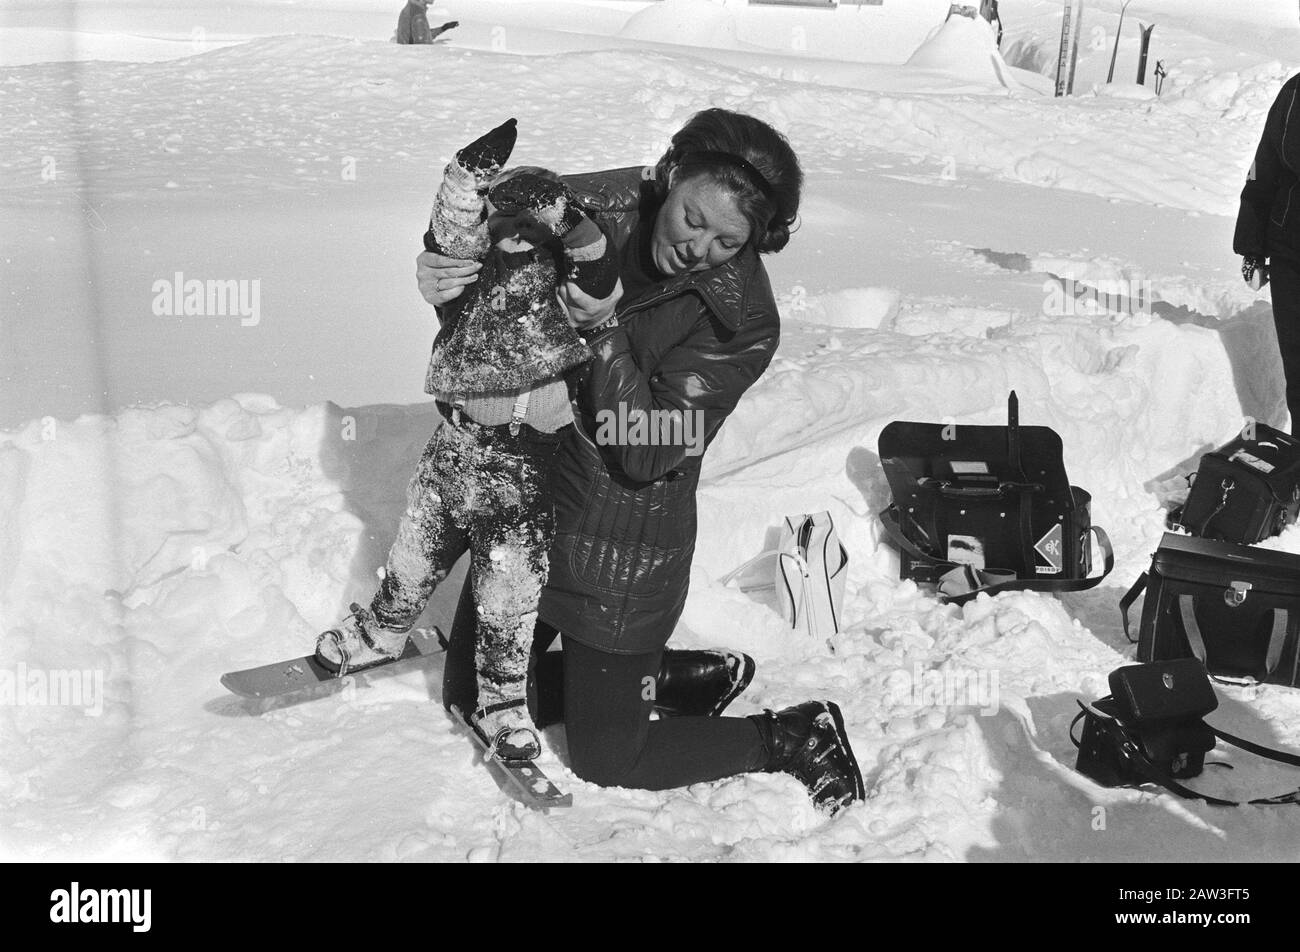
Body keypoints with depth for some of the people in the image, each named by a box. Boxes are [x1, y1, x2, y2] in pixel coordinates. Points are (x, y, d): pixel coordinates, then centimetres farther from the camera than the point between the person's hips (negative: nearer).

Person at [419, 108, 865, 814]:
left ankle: (797, 737, 24)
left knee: (604, 759, 8)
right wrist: (445, 281, -21)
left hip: (621, 547, -5)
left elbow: (645, 454, -25)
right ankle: (652, 671, 35)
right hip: (526, 496, 6)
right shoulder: (591, 207, -11)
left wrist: (603, 331, -34)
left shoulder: (742, 321, -21)